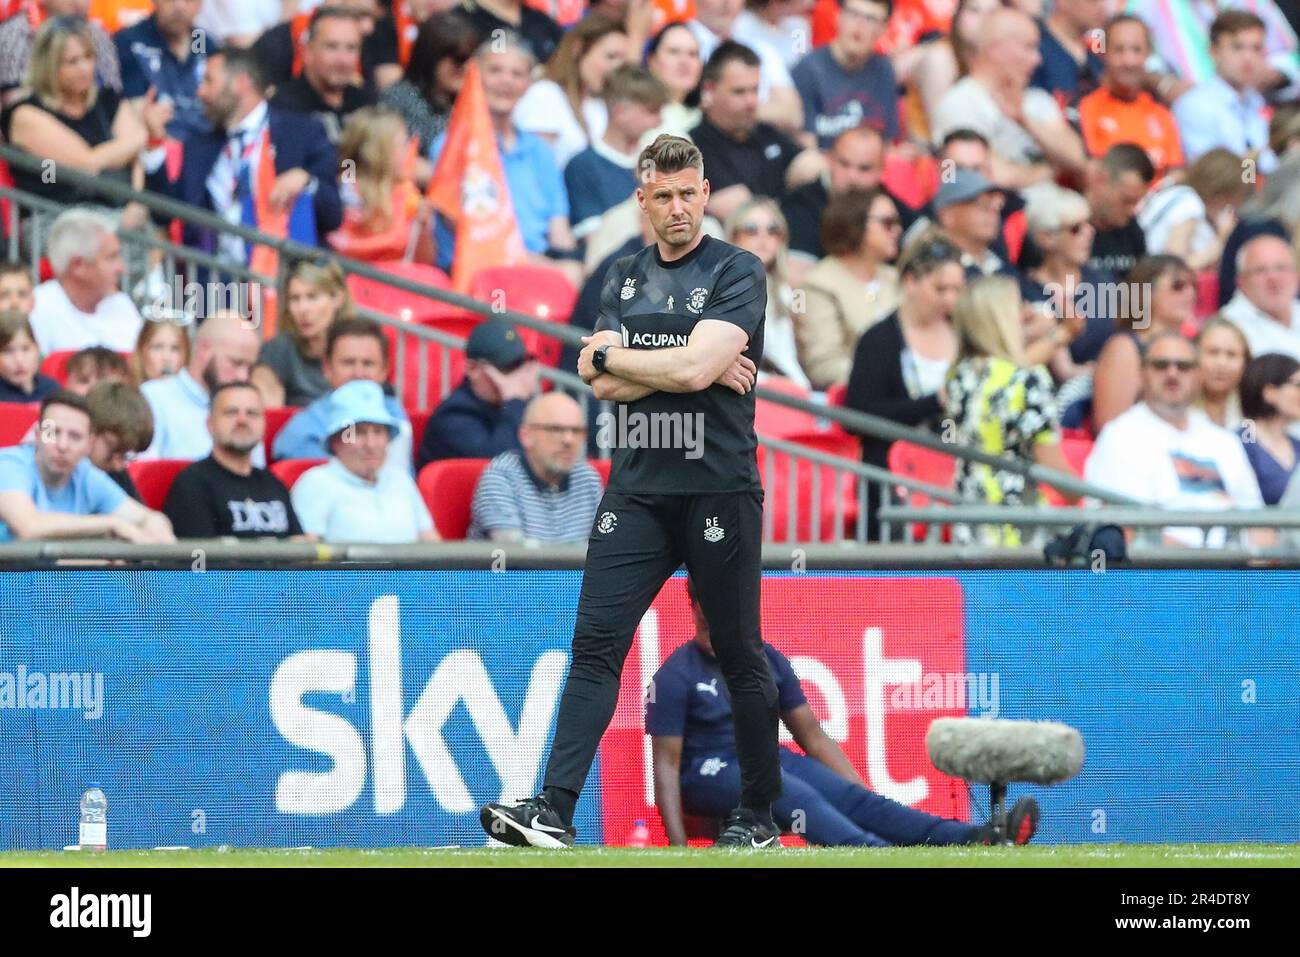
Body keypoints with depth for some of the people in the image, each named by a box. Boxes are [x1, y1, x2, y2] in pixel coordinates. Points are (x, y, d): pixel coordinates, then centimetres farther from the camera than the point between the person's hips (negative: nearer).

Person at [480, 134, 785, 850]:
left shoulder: (737, 273, -3)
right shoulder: (624, 280, 14)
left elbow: (695, 368, -16)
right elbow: (605, 386, 2)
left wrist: (610, 355, -3)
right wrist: (690, 367, -8)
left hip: (718, 489, -4)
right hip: (636, 489, 4)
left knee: (740, 655, 4)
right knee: (595, 644, -6)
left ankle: (757, 815, 16)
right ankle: (554, 810, -12)